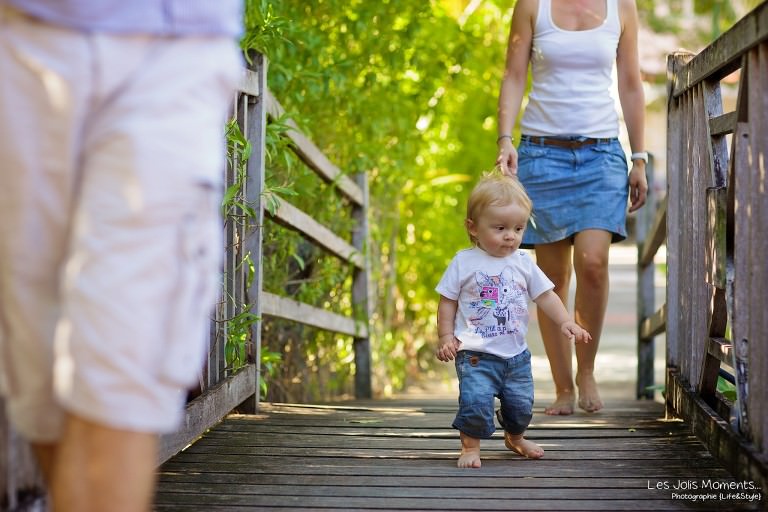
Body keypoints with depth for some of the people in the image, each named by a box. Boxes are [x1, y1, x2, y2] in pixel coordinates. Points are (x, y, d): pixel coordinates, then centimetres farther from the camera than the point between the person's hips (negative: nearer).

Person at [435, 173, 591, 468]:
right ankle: (470, 446, -3)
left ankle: (514, 438, 41)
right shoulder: (464, 263, -4)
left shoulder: (523, 263, 6)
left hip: (515, 353, 4)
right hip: (476, 354, -4)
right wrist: (446, 336, -8)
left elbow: (545, 296, 8)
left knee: (521, 403, 12)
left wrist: (565, 322, -5)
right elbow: (448, 301, 0)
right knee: (476, 400, -22)